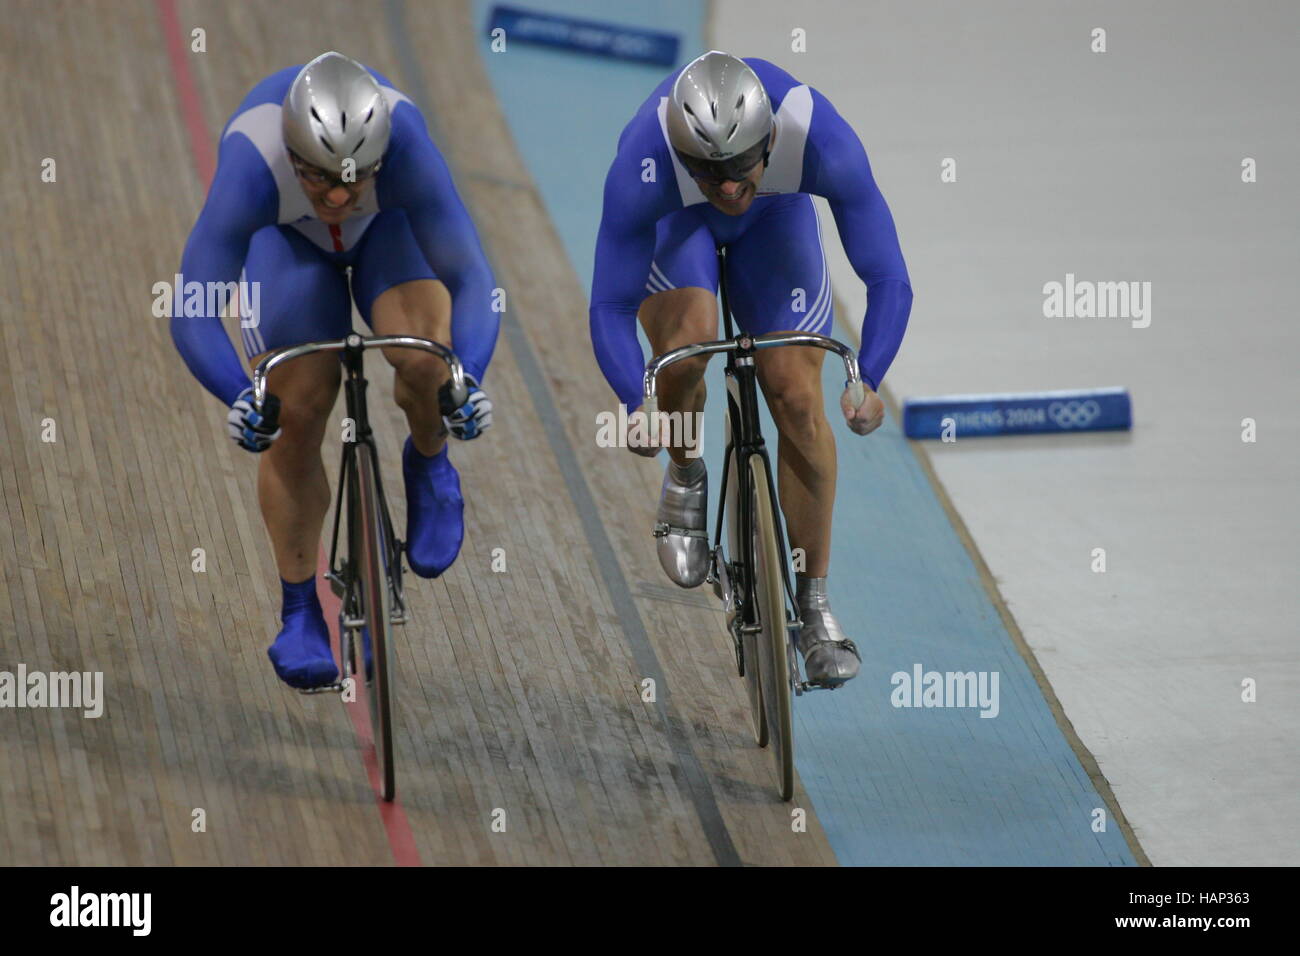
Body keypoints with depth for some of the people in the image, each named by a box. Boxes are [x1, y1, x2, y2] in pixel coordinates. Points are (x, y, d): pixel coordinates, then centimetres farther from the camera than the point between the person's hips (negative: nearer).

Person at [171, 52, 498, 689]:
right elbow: (191, 315, -43)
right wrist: (239, 398, -60)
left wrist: (469, 379, -60)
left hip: (391, 225, 0)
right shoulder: (253, 168, -42)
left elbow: (470, 279, -42)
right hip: (286, 234, 0)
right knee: (294, 415, -10)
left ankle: (428, 468, 5)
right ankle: (300, 615, 8)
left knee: (426, 355, -29)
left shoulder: (406, 147, -42)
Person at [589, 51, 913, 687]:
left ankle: (814, 603, 3)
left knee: (798, 398, -10)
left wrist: (866, 384, -48)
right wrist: (638, 406, -48)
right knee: (689, 339, -31)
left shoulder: (823, 143, -40)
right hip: (673, 219, -1)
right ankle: (684, 479, 0)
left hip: (776, 212, 1)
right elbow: (609, 307, -33)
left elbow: (888, 280, -34)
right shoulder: (642, 171, -41)